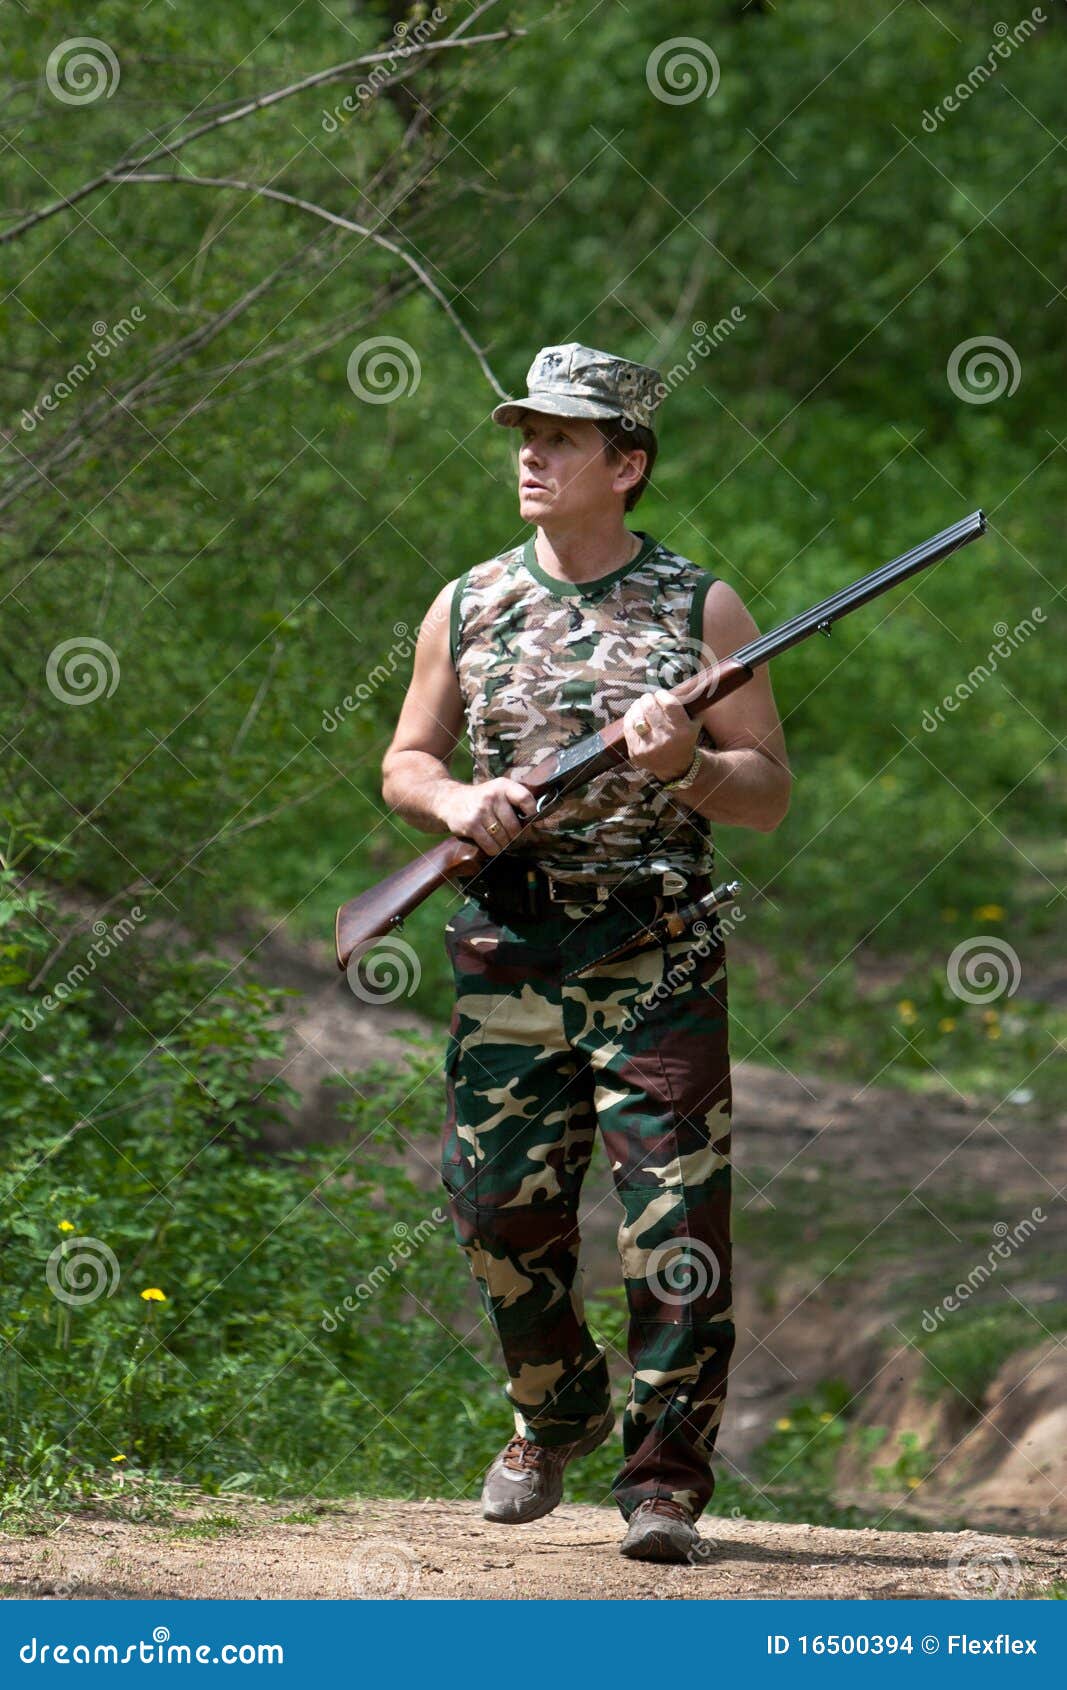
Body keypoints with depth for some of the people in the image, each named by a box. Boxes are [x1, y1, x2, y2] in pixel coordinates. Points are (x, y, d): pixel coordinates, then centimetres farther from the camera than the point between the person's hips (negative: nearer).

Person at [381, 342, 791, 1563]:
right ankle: (555, 1417, 30)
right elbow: (403, 763, 17)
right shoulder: (468, 606, 10)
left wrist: (687, 767, -18)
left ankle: (665, 1476, -1)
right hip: (508, 955, 3)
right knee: (501, 1210, 6)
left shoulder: (700, 609, 2)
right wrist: (456, 802, -5)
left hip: (657, 960, -3)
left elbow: (771, 794, 3)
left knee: (675, 1220, -8)